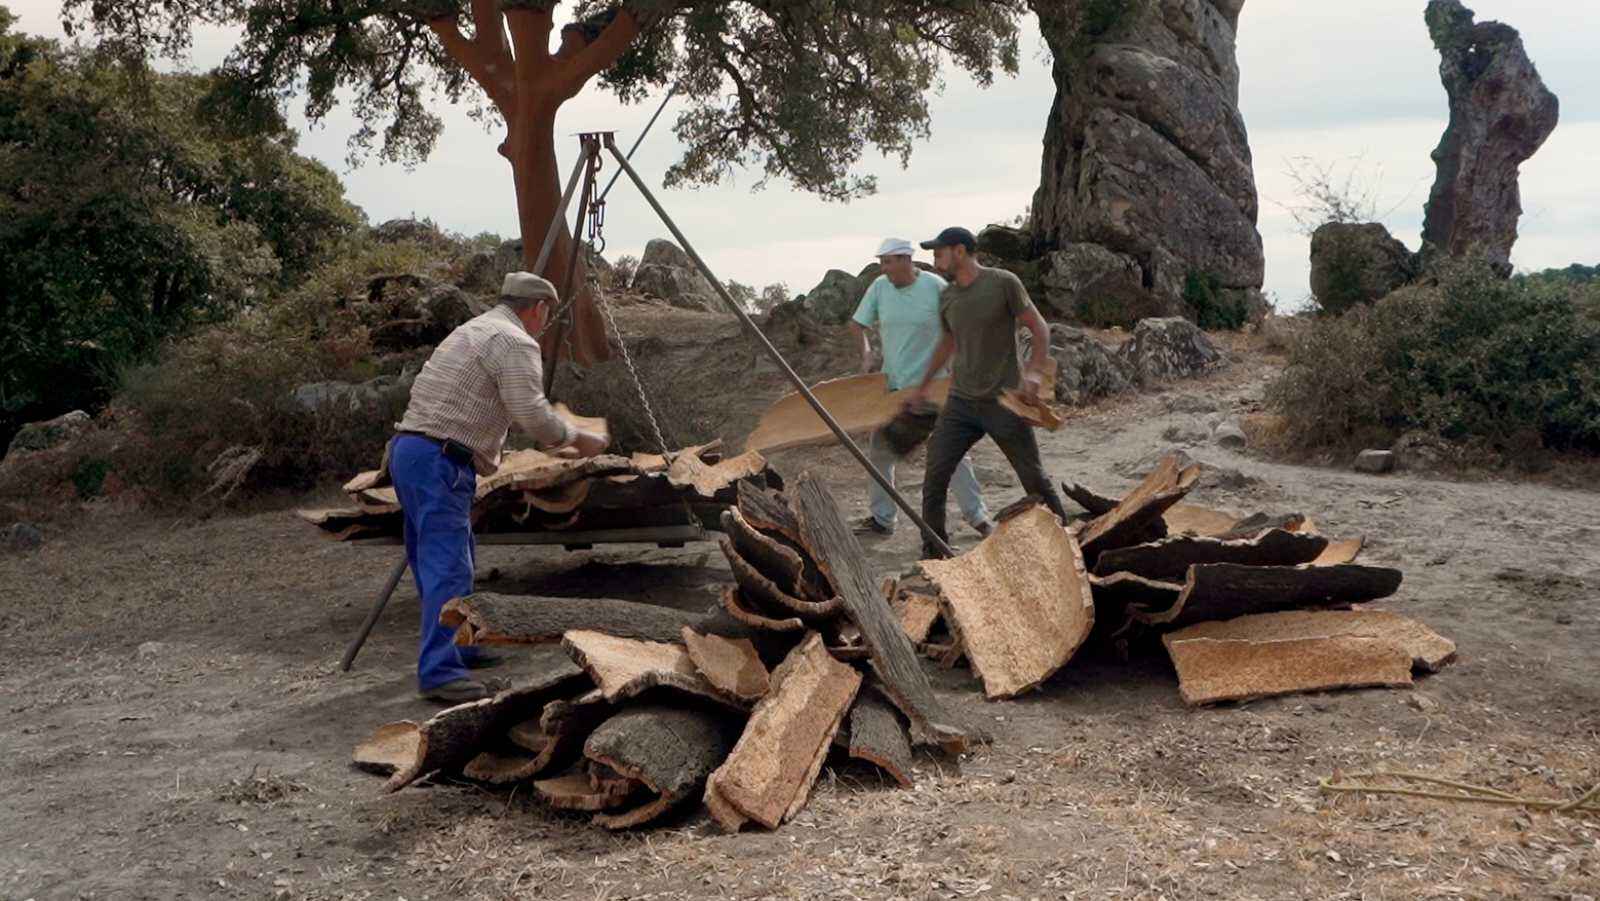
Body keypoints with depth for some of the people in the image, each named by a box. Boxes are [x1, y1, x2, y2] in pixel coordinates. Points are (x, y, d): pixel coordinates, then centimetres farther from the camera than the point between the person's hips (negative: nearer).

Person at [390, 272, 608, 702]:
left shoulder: (474, 329, 22)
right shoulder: (516, 343, -9)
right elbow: (533, 415, -17)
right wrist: (577, 438, -1)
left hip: (408, 448, 10)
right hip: (440, 461, -10)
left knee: (436, 559, 18)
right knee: (448, 566, -11)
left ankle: (457, 646, 29)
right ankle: (439, 673, -14)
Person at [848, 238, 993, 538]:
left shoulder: (935, 287, -14)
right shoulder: (880, 287, -4)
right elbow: (857, 324, 8)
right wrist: (867, 353, -8)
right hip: (892, 384, 4)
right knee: (879, 451, 7)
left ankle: (976, 514, 12)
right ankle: (881, 518, 21)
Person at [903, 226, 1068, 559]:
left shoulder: (1003, 283, -8)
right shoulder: (947, 297, 8)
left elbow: (1038, 327, -5)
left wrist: (1035, 370, -20)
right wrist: (923, 386, 31)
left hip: (1004, 402, -4)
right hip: (961, 403, 5)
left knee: (1034, 478, 4)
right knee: (934, 475, -5)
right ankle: (933, 554, 4)